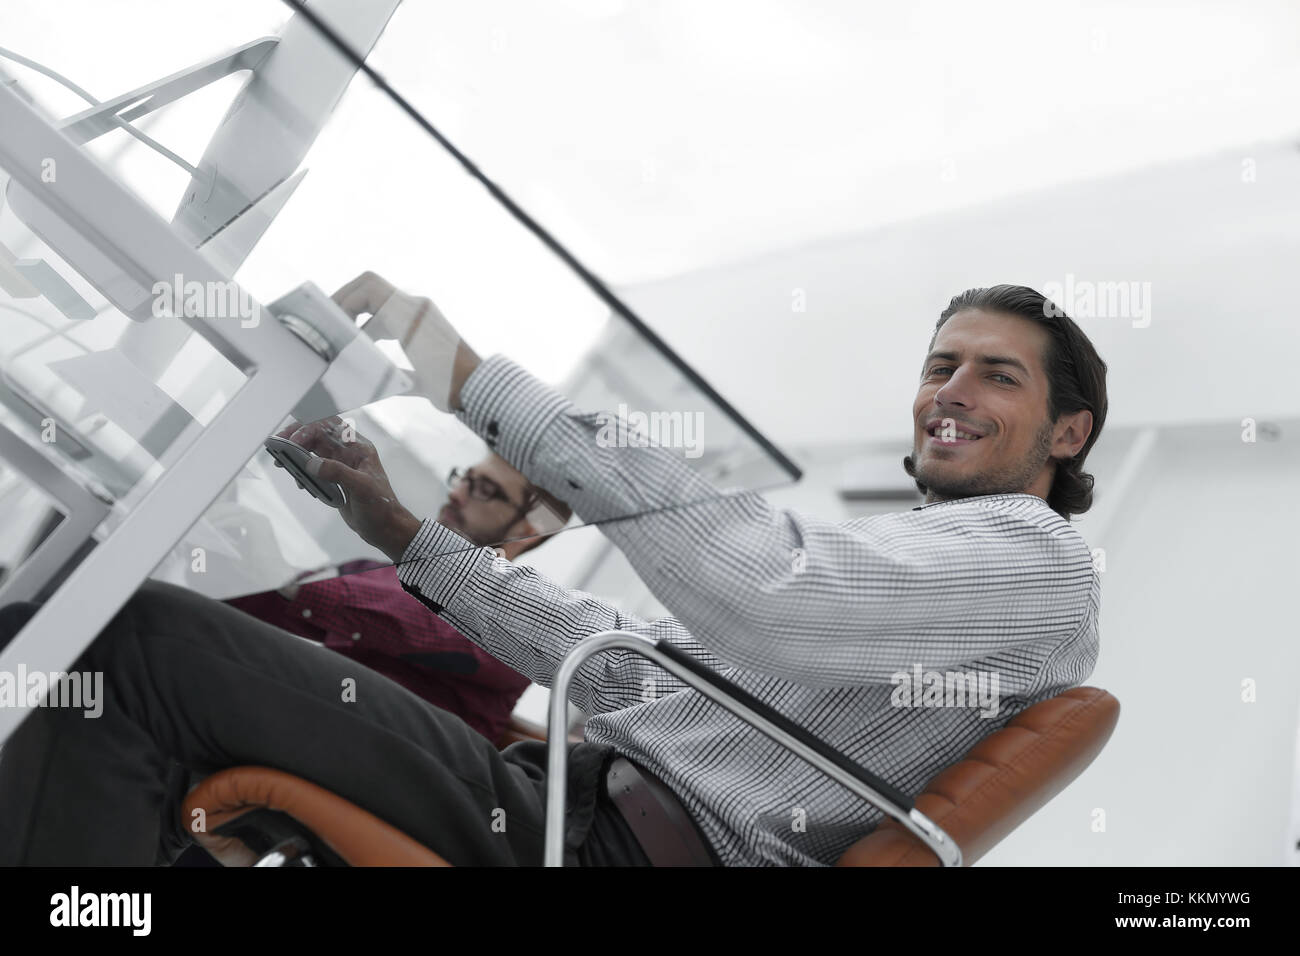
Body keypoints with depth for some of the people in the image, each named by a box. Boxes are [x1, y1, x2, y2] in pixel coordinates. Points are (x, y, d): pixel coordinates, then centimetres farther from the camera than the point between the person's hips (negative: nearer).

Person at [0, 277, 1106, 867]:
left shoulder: (1037, 554, -2)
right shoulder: (887, 552, 28)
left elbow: (769, 595, -23)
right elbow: (631, 663, 22)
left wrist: (475, 379, -22)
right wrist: (407, 535, 16)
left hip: (640, 842, -9)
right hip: (585, 785, 9)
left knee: (131, 641, -16)